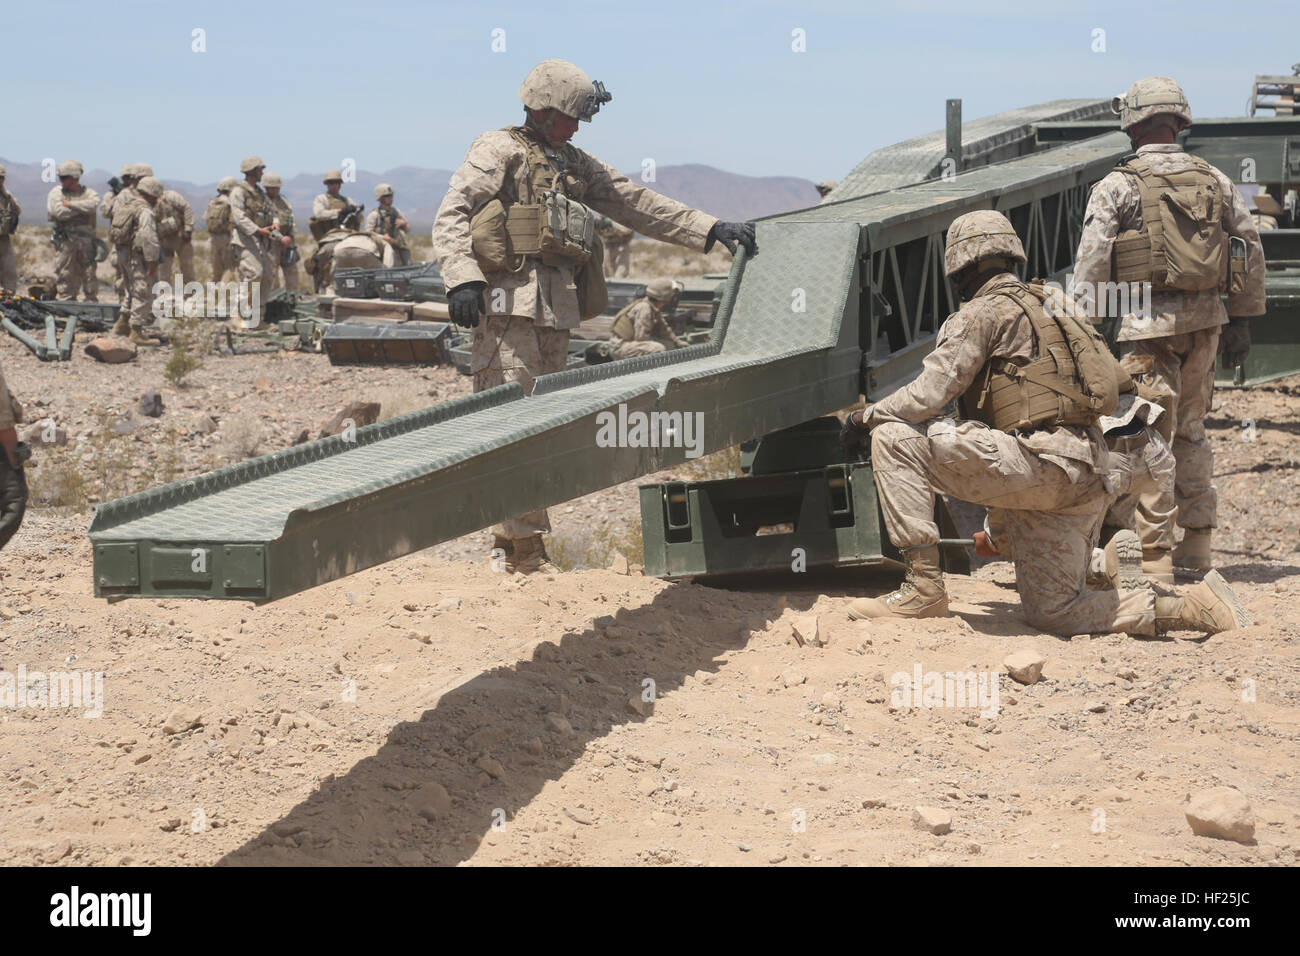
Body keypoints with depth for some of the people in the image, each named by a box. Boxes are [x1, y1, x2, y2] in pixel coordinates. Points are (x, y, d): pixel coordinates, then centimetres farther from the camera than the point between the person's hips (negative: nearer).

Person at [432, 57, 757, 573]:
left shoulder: (576, 164, 24)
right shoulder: (499, 151, 2)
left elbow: (637, 204, 21)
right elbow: (452, 215, -9)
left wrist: (712, 229, 13)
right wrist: (462, 278, -24)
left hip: (556, 312, 8)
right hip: (509, 303, -8)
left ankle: (511, 537, 12)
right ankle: (525, 546, -10)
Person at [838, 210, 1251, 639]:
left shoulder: (983, 313, 0)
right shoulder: (1052, 309, 27)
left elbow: (928, 394, -8)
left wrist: (865, 417, 10)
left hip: (1037, 465, -9)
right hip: (1086, 483, 9)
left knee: (894, 437, -5)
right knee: (1052, 612, 15)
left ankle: (923, 587, -8)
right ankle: (1194, 608, 5)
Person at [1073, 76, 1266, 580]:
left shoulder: (1117, 187, -5)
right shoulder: (1216, 181, 8)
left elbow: (1092, 264, -8)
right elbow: (1251, 251, 11)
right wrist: (1240, 321, 17)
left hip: (1150, 321, -5)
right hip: (1205, 318, 5)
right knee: (1191, 430, 17)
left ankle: (1152, 556, -2)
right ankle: (1196, 543, 22)